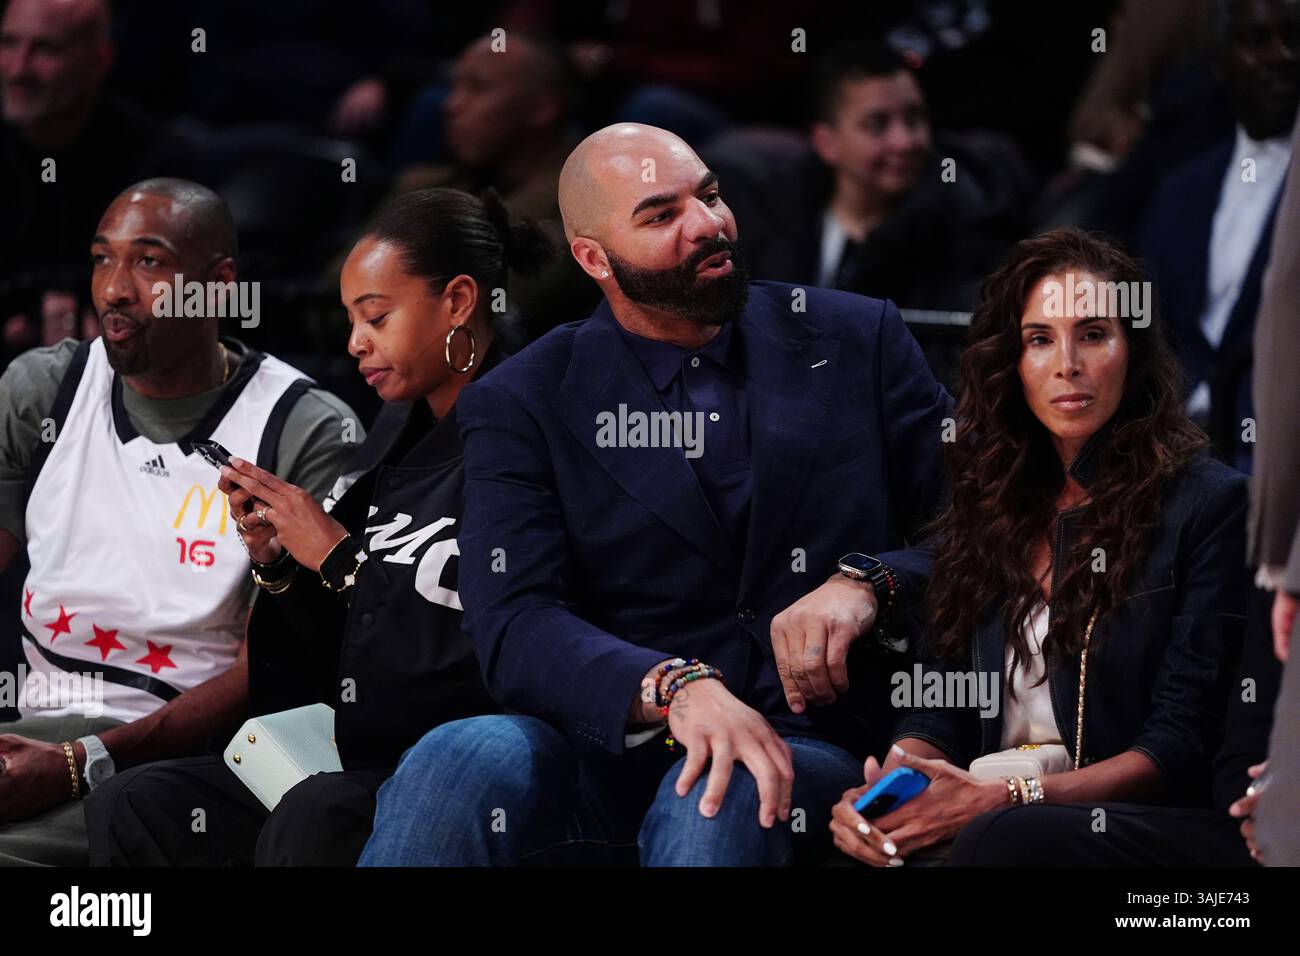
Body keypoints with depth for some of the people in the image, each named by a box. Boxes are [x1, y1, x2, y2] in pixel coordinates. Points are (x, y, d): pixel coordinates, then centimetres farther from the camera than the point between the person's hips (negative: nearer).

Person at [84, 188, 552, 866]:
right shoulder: (396, 431, 16)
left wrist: (339, 556, -10)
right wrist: (274, 559, 1)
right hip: (369, 757, 8)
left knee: (314, 821, -37)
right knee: (129, 808, -8)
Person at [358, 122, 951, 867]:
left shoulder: (858, 340, 12)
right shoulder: (521, 405, 7)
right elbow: (515, 629, -7)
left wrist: (868, 584, -12)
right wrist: (678, 687, -26)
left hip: (801, 747, 0)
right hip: (604, 749, 0)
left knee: (721, 806, -37)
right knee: (462, 762, -34)